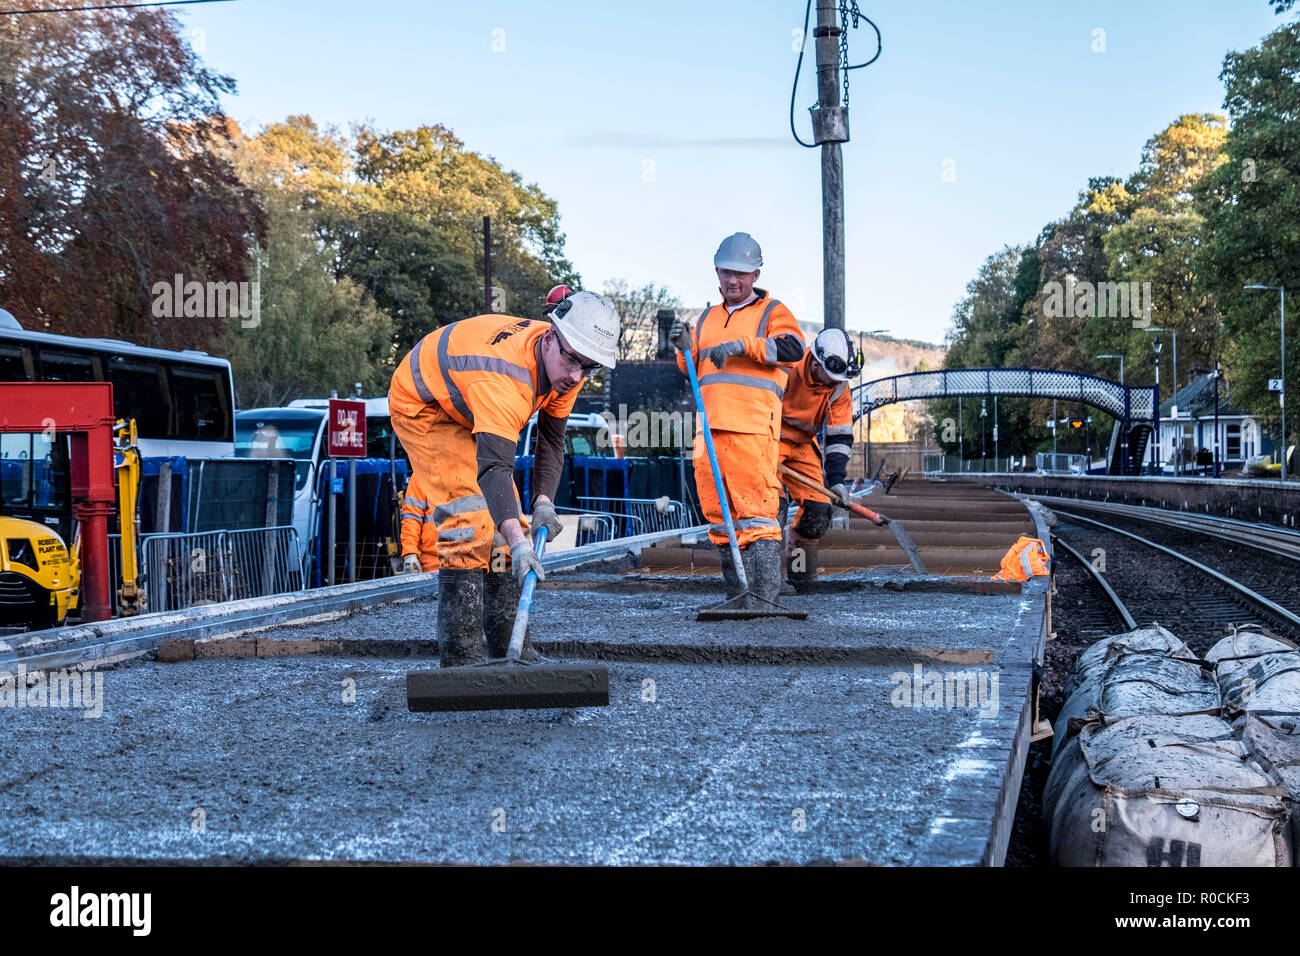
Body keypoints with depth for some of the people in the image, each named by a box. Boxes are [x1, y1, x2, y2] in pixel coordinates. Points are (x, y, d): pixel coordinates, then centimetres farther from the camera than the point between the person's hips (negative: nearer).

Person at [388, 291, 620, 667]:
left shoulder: (565, 369, -17)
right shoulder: (504, 377, -42)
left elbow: (552, 441, -3)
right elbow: (494, 466, -51)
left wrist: (543, 500, -18)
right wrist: (518, 542, -62)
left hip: (467, 409, 9)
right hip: (421, 404, -9)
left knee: (505, 517, 7)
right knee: (470, 518, -20)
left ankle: (509, 644, 15)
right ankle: (461, 656, -19)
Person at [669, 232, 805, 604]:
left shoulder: (772, 311, 8)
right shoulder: (707, 318, 25)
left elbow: (793, 348, -11)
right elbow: (694, 370, 25)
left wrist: (742, 345, -17)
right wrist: (686, 348, 5)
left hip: (753, 426, -6)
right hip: (710, 426, 6)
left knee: (756, 508, -14)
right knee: (718, 512, 6)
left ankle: (765, 593, -17)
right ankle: (736, 593, 13)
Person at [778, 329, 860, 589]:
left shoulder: (839, 390, -8)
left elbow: (840, 437, -5)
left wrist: (836, 479, -13)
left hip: (801, 445, 5)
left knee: (818, 509, -4)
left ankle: (800, 577, 8)